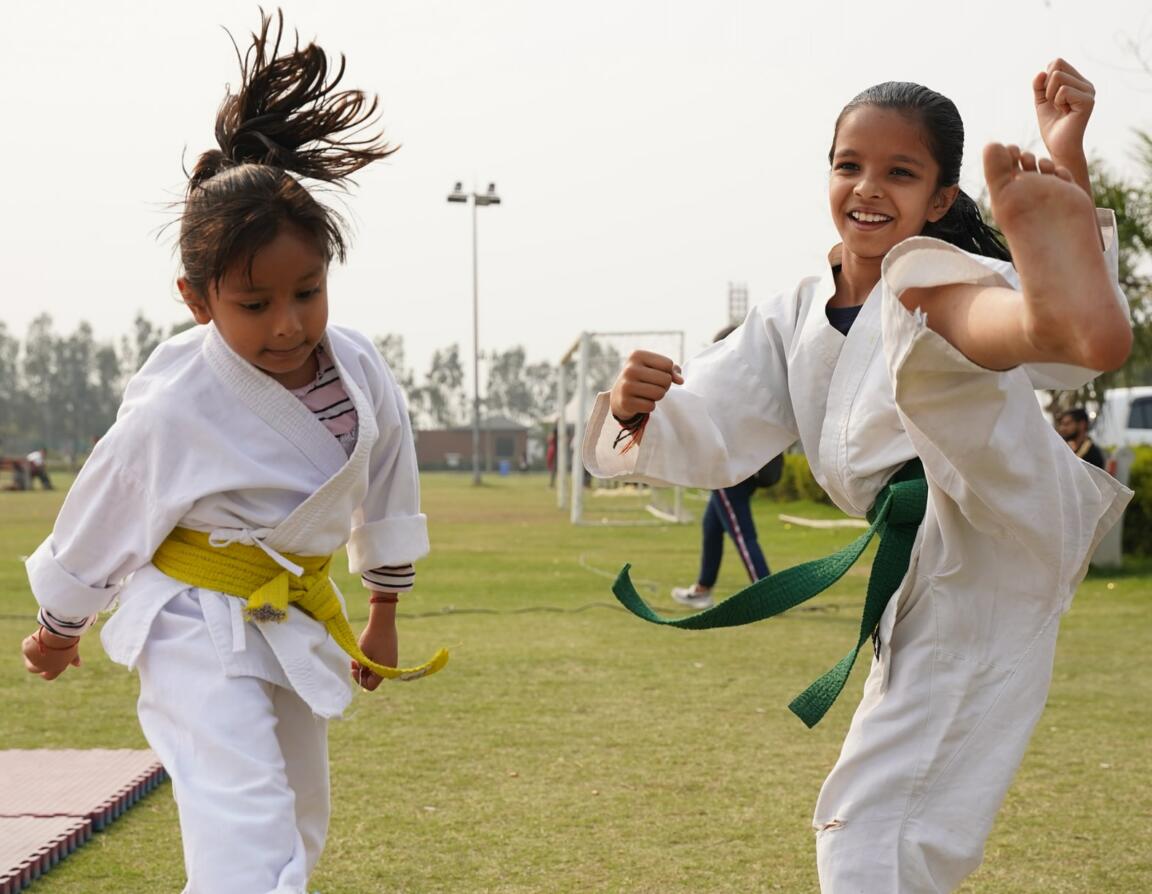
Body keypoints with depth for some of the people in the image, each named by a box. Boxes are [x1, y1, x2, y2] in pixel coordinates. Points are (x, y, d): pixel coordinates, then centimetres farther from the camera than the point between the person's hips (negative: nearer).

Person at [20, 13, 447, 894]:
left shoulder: (361, 374, -11)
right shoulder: (174, 410, -25)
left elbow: (386, 488, 7)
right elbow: (101, 522, -8)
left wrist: (384, 613, 19)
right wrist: (58, 628, 7)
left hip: (298, 617, 7)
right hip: (200, 625, -6)